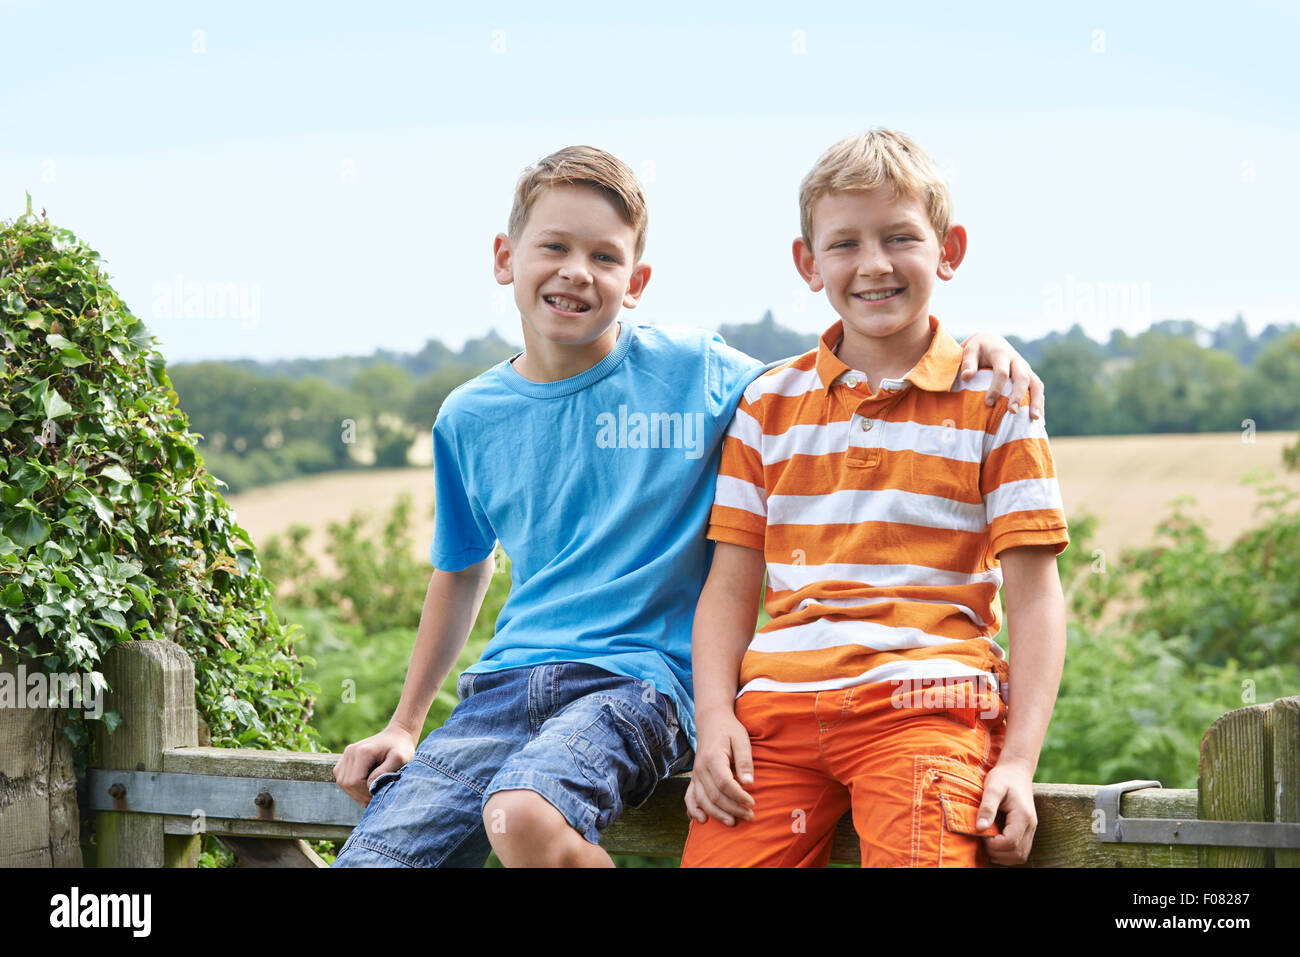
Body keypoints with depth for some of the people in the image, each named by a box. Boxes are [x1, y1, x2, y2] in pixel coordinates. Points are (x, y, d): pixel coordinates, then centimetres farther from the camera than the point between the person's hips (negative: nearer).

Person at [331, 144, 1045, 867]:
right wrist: (405, 725, 27)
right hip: (506, 680, 4)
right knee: (371, 854, -19)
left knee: (523, 815, -35)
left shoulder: (697, 372, 1)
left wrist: (971, 351, -12)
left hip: (642, 677, -4)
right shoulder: (469, 419, 12)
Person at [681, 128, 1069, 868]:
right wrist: (715, 718, -1)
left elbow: (1035, 594, 4)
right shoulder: (769, 404, 17)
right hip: (776, 707, 3)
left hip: (925, 702, -3)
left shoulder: (993, 400, 8)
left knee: (919, 853, -28)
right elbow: (731, 584, 15)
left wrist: (1019, 761, -6)